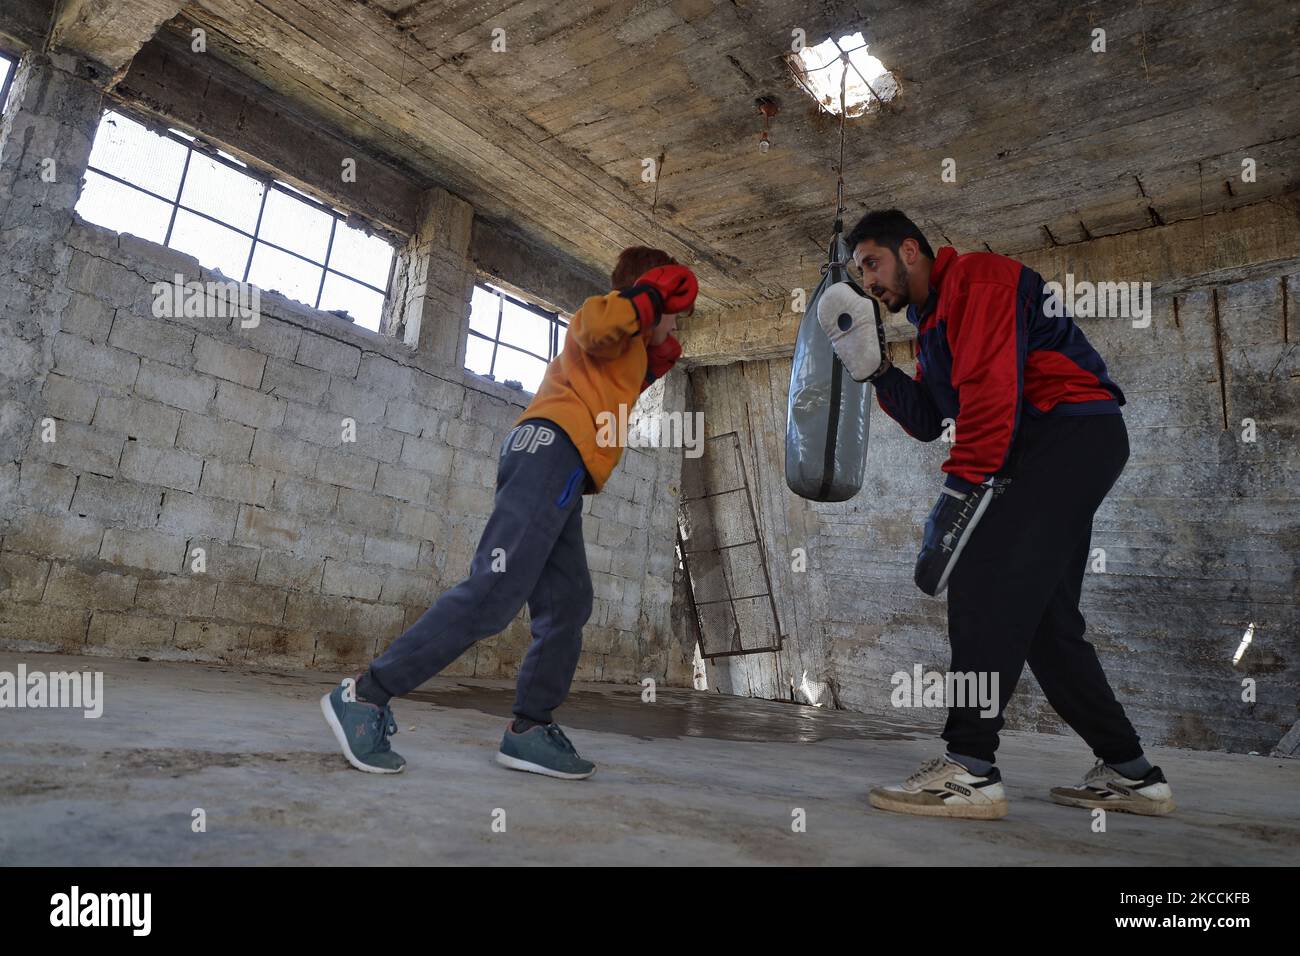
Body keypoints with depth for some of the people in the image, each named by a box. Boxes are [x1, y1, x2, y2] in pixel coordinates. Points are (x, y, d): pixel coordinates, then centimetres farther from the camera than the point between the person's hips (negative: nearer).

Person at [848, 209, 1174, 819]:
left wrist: (960, 489, -24)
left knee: (984, 587, -19)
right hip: (1057, 450, 10)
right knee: (1042, 615, 9)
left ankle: (970, 771, -19)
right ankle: (1131, 774, 17)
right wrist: (877, 370, 3)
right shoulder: (930, 322, 23)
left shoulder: (974, 278, -7)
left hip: (1071, 431, -10)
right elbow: (929, 420, 16)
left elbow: (991, 386, -20)